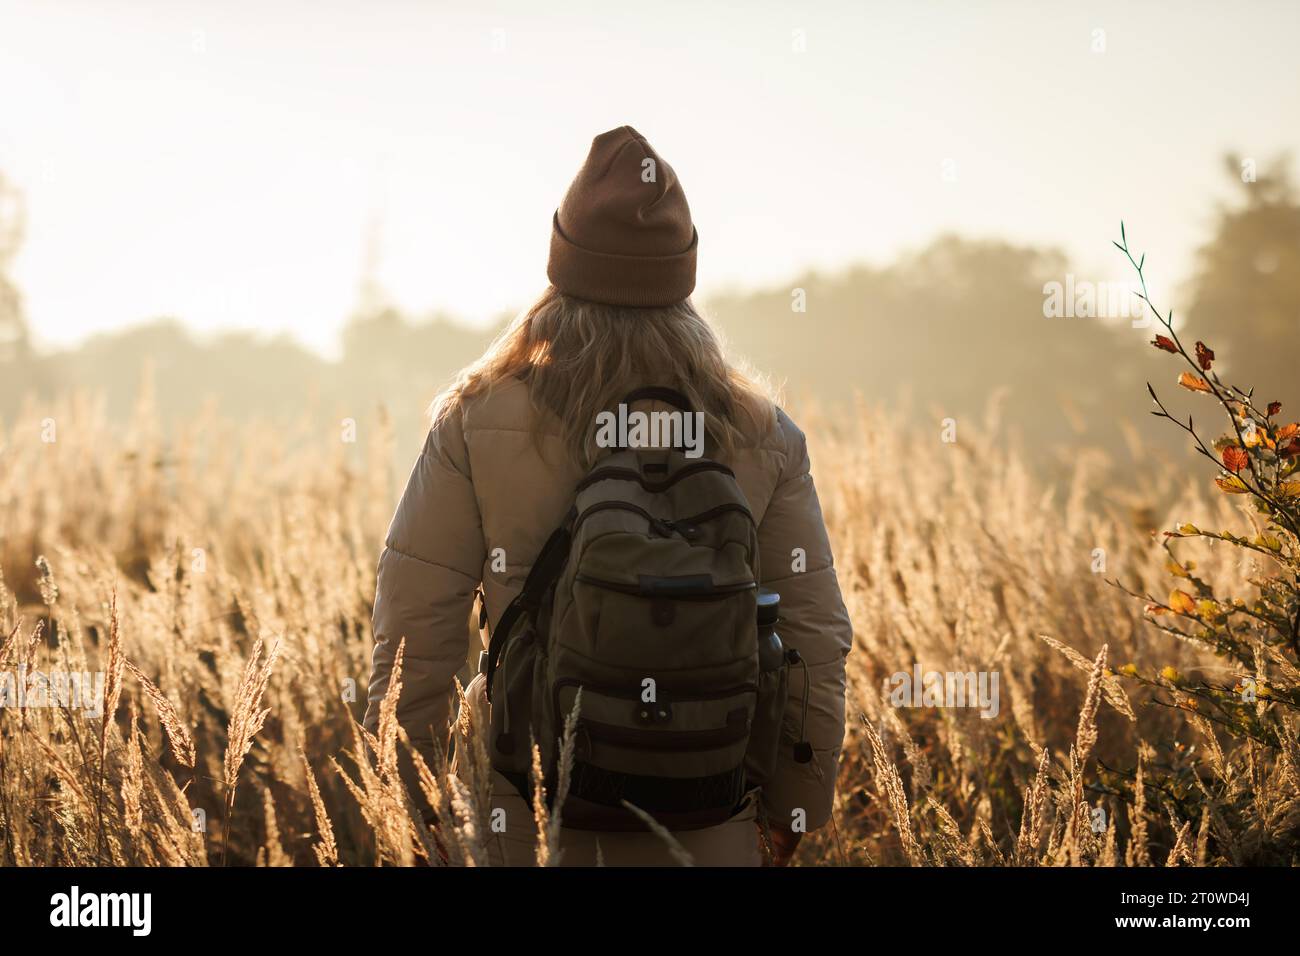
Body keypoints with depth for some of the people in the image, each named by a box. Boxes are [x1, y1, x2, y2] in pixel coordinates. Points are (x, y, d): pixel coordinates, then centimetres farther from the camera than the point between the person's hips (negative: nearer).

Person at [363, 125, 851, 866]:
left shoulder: (476, 426, -7)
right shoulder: (763, 439, -2)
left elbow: (414, 636, -7)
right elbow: (814, 642, 1)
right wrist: (791, 813, 13)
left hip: (528, 817, -1)